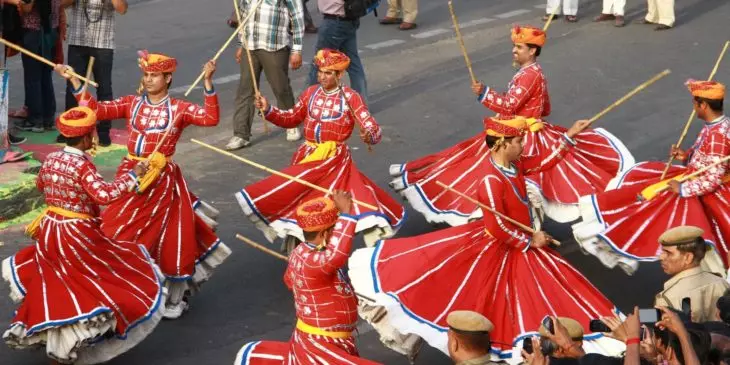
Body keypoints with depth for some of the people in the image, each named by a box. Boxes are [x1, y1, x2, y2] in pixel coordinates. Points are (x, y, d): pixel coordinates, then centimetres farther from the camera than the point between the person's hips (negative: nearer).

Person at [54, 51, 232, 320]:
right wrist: (74, 81, -11)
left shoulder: (179, 109, -3)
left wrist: (208, 82, -27)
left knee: (166, 238, 3)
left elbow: (211, 118, -17)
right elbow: (97, 109, -3)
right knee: (122, 235, 8)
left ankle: (173, 297, 21)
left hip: (161, 180, -3)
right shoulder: (131, 103, 5)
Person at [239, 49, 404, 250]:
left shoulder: (350, 97, -7)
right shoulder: (311, 93, 8)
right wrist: (268, 110, 9)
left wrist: (369, 136, -37)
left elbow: (373, 129, -14)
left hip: (334, 159, -5)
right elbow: (291, 119, 22)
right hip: (307, 156, 5)